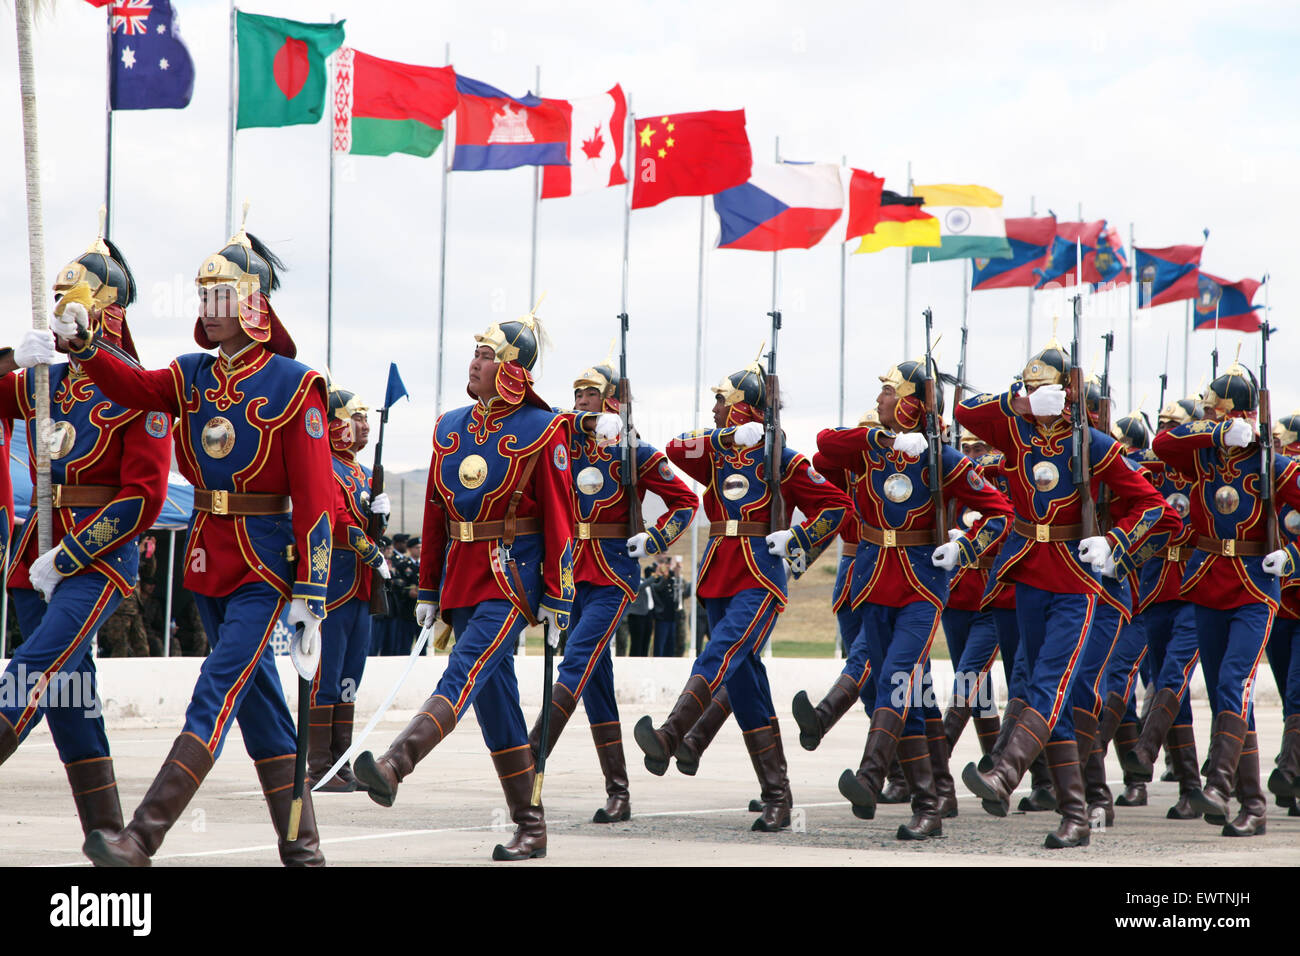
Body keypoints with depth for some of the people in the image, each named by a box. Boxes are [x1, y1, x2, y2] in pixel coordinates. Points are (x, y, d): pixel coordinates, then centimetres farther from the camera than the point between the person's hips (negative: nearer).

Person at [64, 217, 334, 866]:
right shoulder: (194, 376, 11)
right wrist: (84, 350, -26)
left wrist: (312, 592, -16)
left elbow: (314, 497, -11)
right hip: (206, 561, 7)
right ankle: (301, 847, 20)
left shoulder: (294, 386, -8)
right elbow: (136, 389, -7)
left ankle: (141, 840, -22)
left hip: (264, 567, -7)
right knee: (257, 702, 12)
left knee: (216, 695, -14)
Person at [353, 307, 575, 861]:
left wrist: (558, 599, -11)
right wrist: (428, 591, 14)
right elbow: (435, 516, 15)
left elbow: (559, 520, -8)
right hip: (461, 579, 7)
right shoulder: (449, 428, 12)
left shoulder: (542, 430, -6)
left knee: (465, 675, -22)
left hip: (512, 579, -7)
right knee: (494, 698, 6)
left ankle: (393, 766, -40)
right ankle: (530, 828, 11)